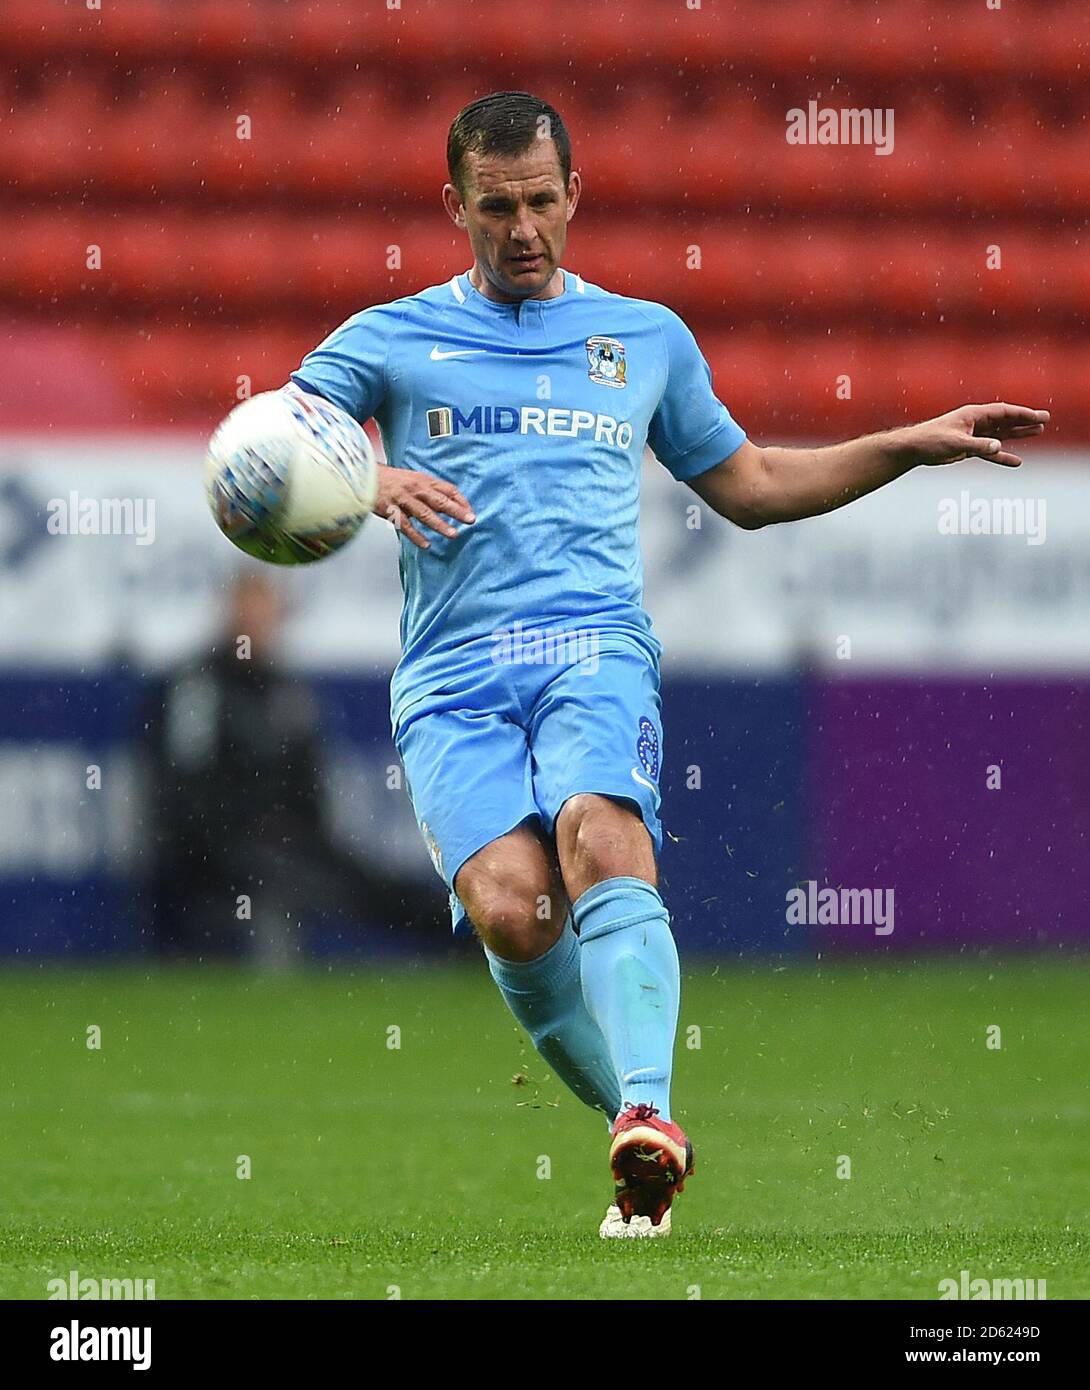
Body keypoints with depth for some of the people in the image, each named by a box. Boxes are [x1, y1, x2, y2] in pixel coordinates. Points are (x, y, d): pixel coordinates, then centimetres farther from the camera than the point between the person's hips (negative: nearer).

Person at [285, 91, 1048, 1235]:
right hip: (453, 676, 0)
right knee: (509, 909, -26)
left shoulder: (647, 339, 23)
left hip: (596, 646, 1)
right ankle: (640, 1119, -8)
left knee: (602, 842, -32)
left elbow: (750, 487, 34)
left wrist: (919, 443, 27)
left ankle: (649, 1118, -48)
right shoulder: (392, 340, 15)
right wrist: (367, 479, -16)